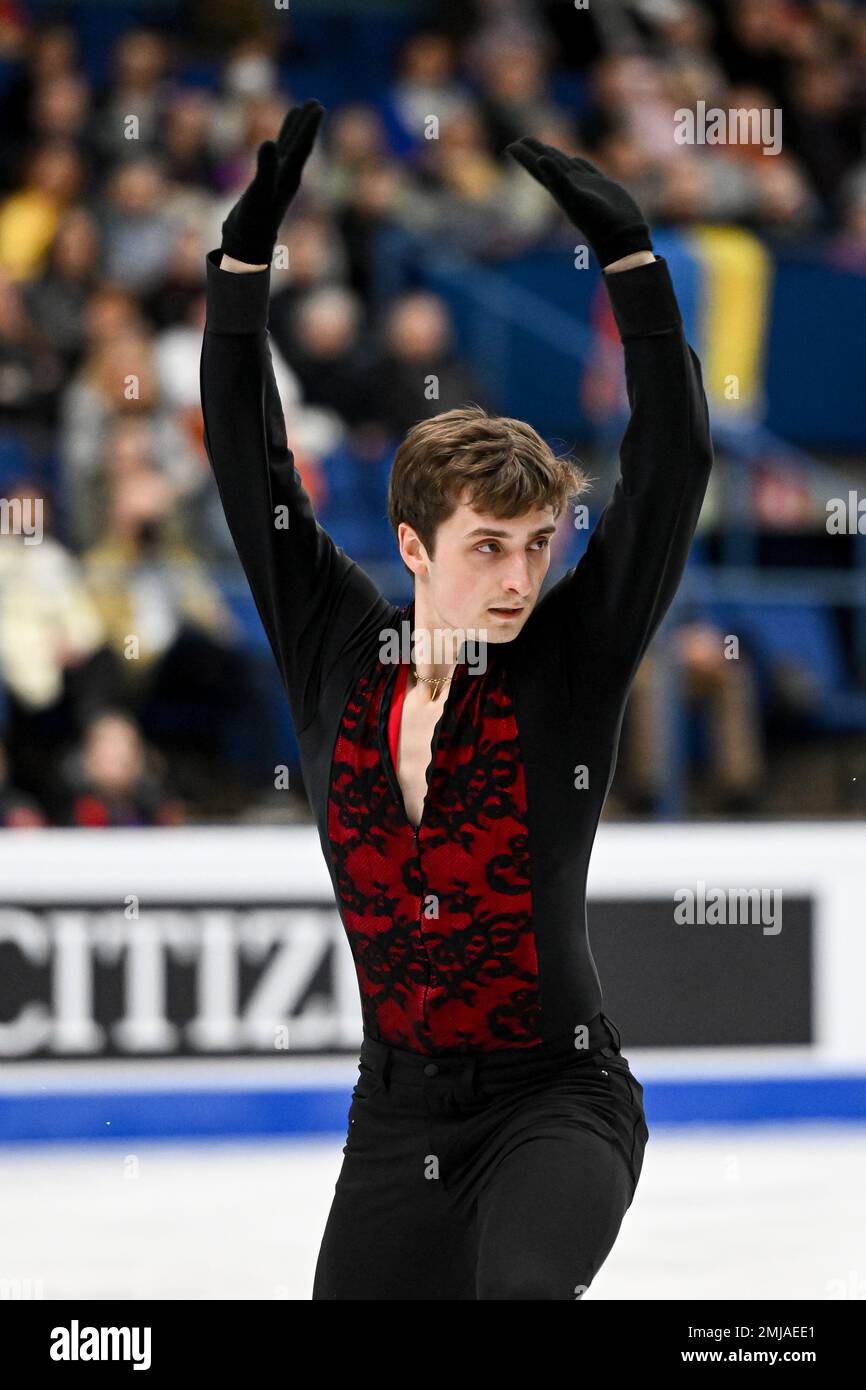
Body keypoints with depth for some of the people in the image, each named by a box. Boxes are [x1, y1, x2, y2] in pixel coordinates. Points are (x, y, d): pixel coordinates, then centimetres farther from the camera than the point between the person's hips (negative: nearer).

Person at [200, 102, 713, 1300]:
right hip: (397, 1114, 4)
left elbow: (673, 464, -10)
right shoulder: (336, 650, 2)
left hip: (558, 1100, -3)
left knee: (525, 1286, -33)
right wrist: (247, 249, -3)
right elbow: (249, 459, 3)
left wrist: (630, 257, -17)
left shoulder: (572, 663, -4)